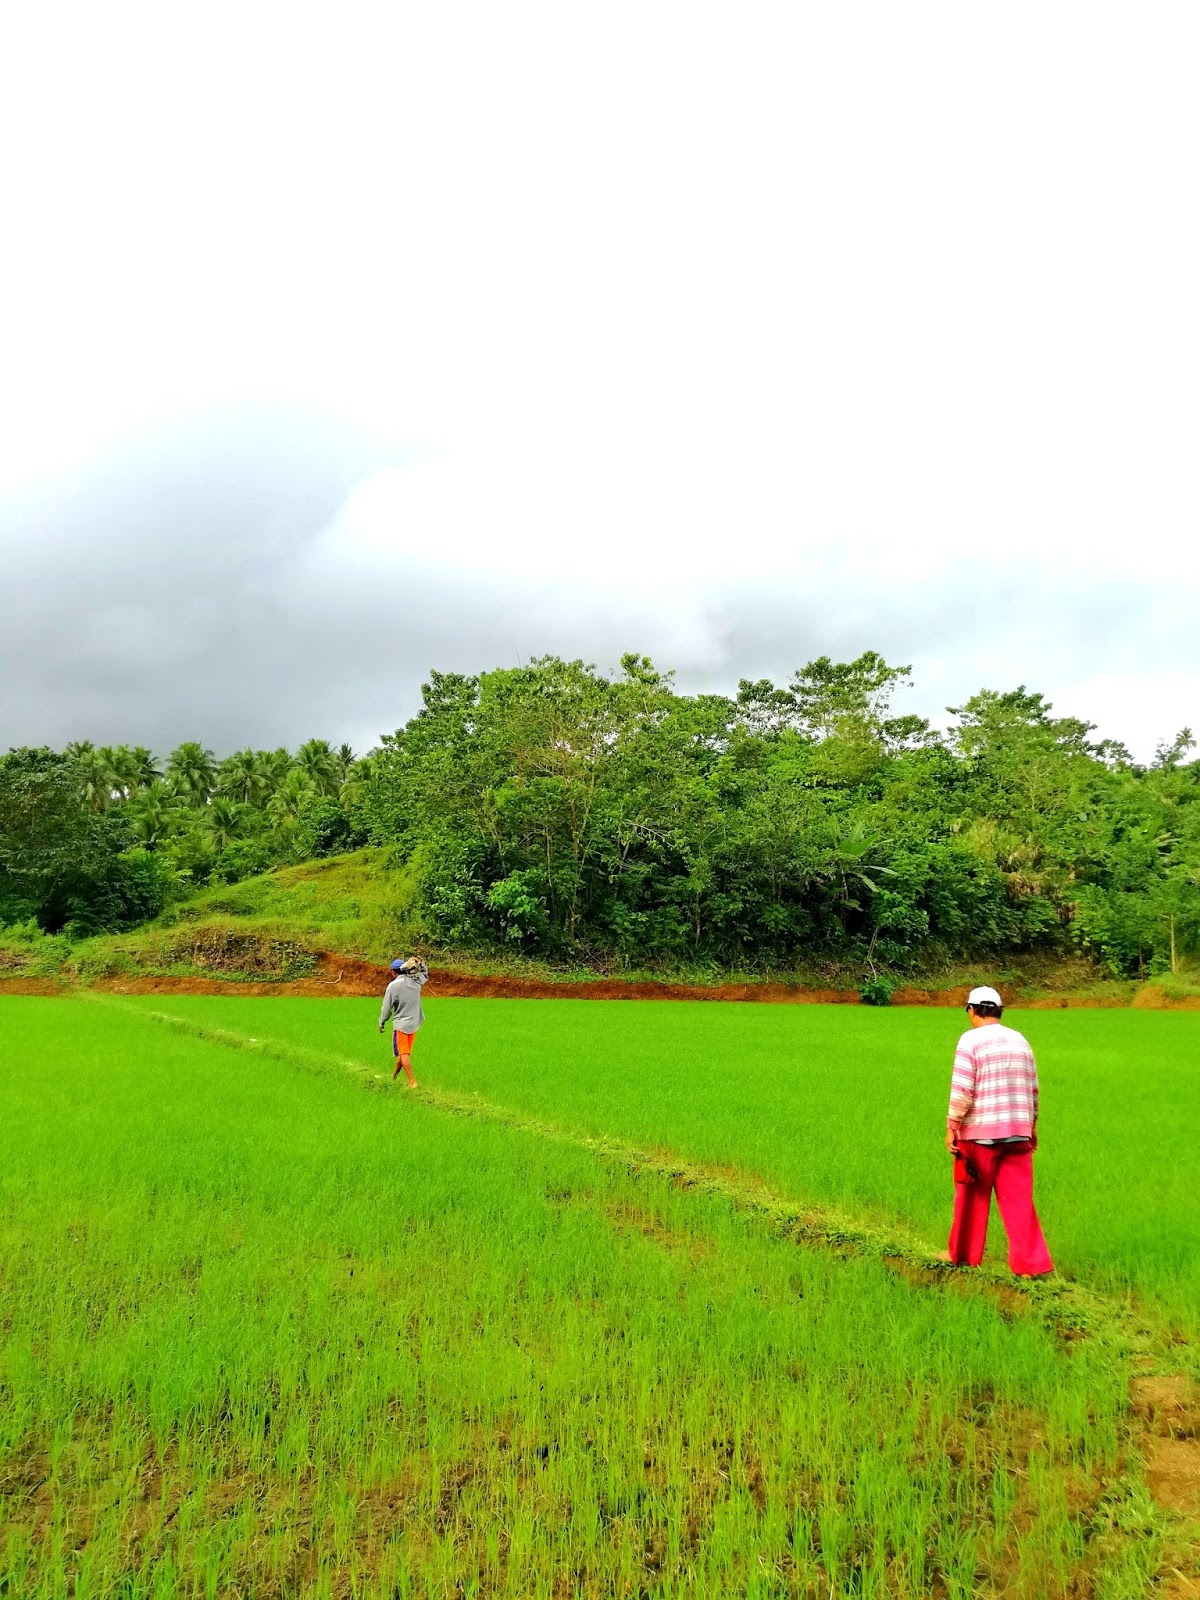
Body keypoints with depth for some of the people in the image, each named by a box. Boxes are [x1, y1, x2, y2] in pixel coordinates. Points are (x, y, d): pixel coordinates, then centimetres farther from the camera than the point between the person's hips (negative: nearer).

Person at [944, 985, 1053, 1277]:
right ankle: (1030, 1263, 1)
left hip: (980, 1133, -4)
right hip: (1017, 1132, 4)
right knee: (1018, 1200, 6)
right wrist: (1032, 1126, 23)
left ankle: (963, 1255, 24)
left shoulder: (971, 1040, -10)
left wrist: (951, 1127, -7)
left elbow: (961, 1091, -14)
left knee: (972, 1198, 10)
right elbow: (1033, 1090, 13)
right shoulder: (1020, 1040, 8)